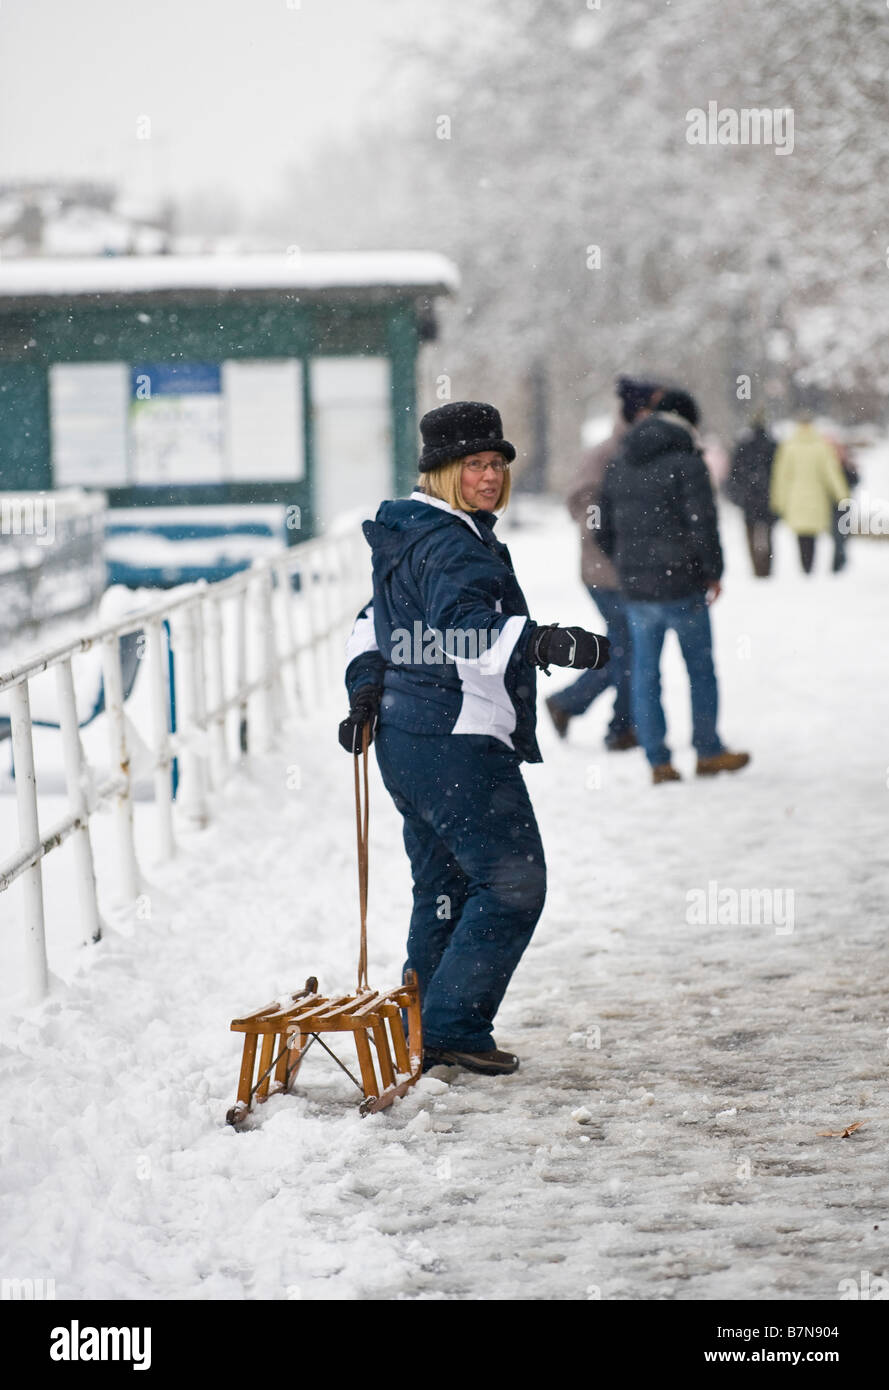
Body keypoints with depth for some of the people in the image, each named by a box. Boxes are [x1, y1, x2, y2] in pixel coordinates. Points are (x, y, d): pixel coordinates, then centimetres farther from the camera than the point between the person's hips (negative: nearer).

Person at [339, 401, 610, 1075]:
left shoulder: (408, 535, 17)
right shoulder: (453, 544, -17)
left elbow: (376, 621, 27)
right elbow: (465, 627, -33)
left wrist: (364, 690, 23)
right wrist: (542, 643, -44)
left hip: (406, 739, 11)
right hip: (459, 742, -11)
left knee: (445, 886, 17)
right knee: (513, 882, -5)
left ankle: (423, 1032, 21)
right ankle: (453, 1026, -6)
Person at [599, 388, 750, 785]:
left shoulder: (618, 465, 9)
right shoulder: (687, 463, -10)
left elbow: (604, 531, 13)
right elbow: (702, 524, -15)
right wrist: (713, 572, -4)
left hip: (635, 588, 5)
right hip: (683, 586, -5)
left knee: (644, 673, 8)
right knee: (701, 668, 10)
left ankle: (658, 761, 7)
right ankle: (708, 752, 16)